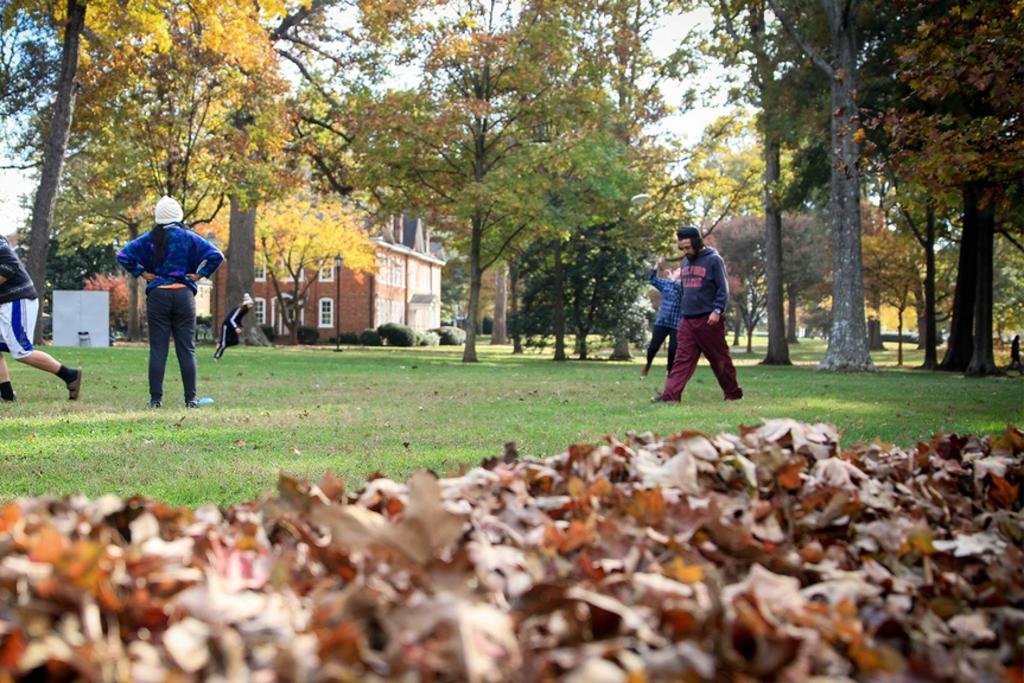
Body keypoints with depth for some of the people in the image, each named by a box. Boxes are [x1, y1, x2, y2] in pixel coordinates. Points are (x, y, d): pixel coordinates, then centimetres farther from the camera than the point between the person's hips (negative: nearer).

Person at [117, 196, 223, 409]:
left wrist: (141, 273, 3)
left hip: (157, 295, 0)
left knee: (157, 350, 3)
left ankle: (155, 399, 1)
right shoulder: (189, 238, 2)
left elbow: (123, 256, -3)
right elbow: (216, 256, -5)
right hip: (184, 295, 0)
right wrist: (200, 274, 1)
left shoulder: (150, 239, 3)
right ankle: (190, 399, 2)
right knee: (187, 349, 3)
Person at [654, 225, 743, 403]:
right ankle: (670, 394, -10)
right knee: (682, 359, -2)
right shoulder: (685, 262, 14)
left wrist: (717, 311, -17)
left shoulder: (714, 260, -6)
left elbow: (723, 289, -8)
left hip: (708, 320, -6)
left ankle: (734, 393, 17)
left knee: (720, 359, 4)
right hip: (687, 321, 6)